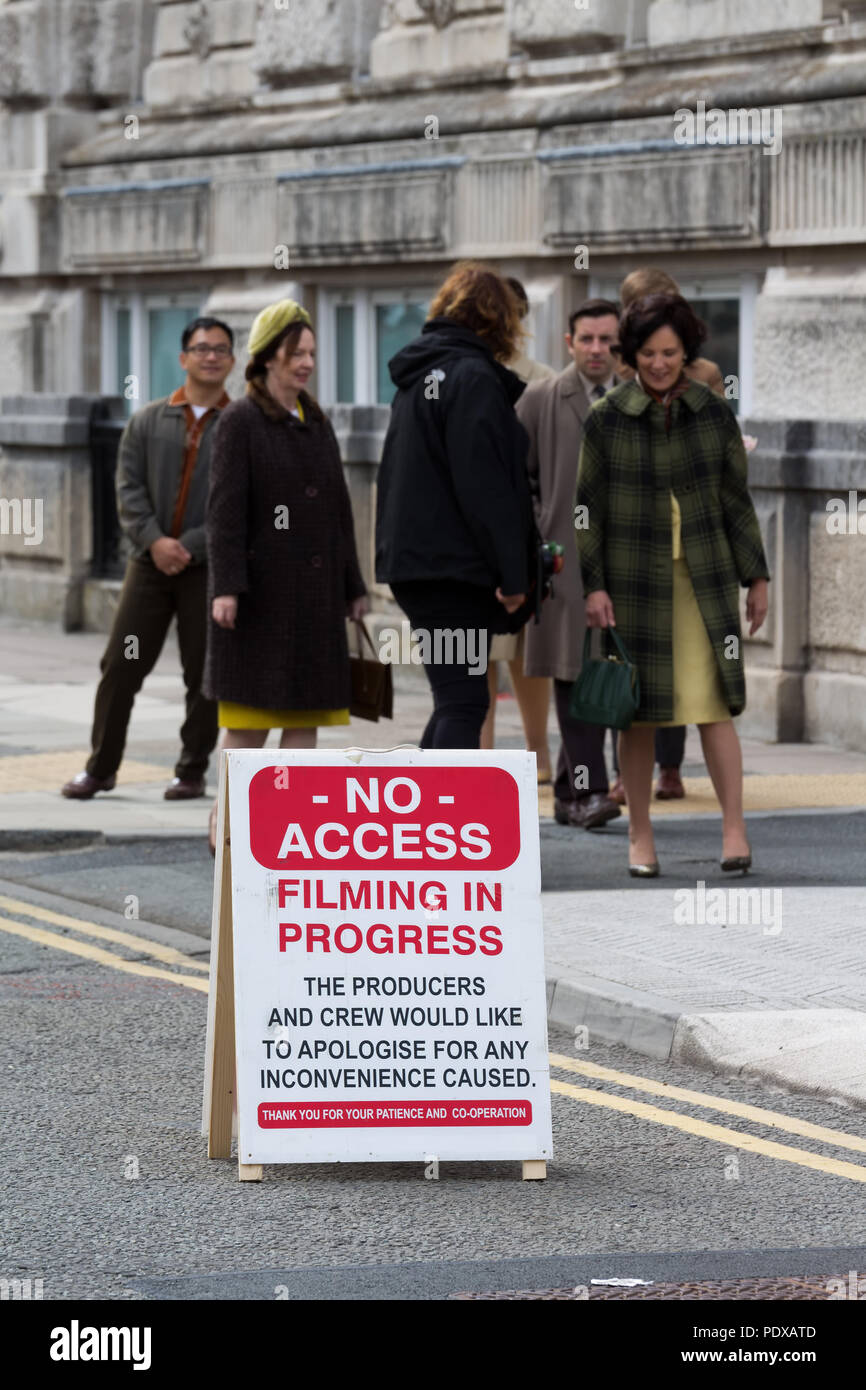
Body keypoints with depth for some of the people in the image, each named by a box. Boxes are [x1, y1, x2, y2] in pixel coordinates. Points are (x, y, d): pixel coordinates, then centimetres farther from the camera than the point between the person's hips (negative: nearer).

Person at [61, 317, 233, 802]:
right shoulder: (148, 421, 9)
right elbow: (129, 488, 3)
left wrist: (190, 546, -14)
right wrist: (154, 540, -12)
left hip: (210, 567, -2)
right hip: (150, 563, 2)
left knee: (204, 675, 3)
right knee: (121, 666, 0)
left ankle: (192, 772, 14)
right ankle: (102, 767, 9)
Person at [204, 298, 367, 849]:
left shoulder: (318, 424, 14)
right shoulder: (241, 421, -4)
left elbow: (340, 510, 16)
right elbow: (226, 509, -11)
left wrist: (353, 586, 14)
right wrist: (226, 586, -19)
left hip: (314, 591, 6)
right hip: (259, 588, -6)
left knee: (306, 710, 3)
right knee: (249, 710, -3)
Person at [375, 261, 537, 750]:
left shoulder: (418, 375, 17)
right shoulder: (473, 377, -11)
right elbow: (486, 487, -18)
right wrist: (513, 574, -15)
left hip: (412, 558, 9)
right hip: (457, 563, -9)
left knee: (457, 698, 16)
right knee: (464, 703, -9)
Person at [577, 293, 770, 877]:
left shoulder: (714, 414, 4)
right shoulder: (606, 420, -1)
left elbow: (737, 500, 10)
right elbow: (588, 507, 1)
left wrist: (757, 576, 8)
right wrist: (593, 585, -5)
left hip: (705, 579, 1)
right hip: (633, 582, -1)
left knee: (714, 703, -7)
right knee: (638, 712, 4)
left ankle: (735, 829, -3)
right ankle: (640, 835, 13)